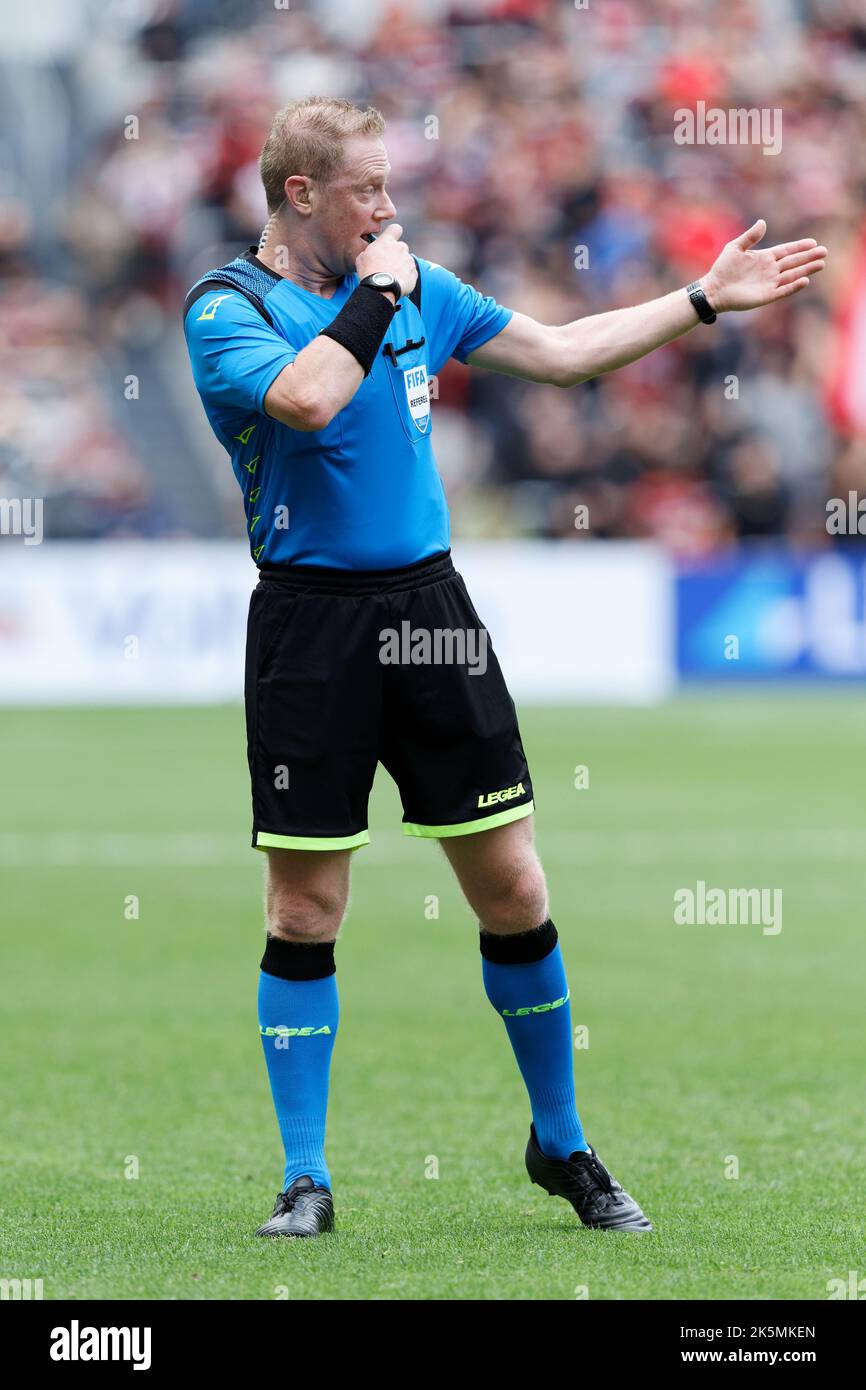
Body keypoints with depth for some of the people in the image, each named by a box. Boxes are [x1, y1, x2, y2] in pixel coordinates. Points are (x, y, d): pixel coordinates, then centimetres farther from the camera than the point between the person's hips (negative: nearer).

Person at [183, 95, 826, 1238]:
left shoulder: (417, 287, 11)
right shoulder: (225, 308, -6)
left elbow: (564, 352, 22)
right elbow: (306, 398, -27)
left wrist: (707, 298, 20)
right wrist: (373, 293, -14)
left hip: (429, 608, 4)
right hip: (311, 622, -4)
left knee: (513, 892, 3)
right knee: (304, 912, -2)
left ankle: (562, 1145, 19)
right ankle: (306, 1179, 8)